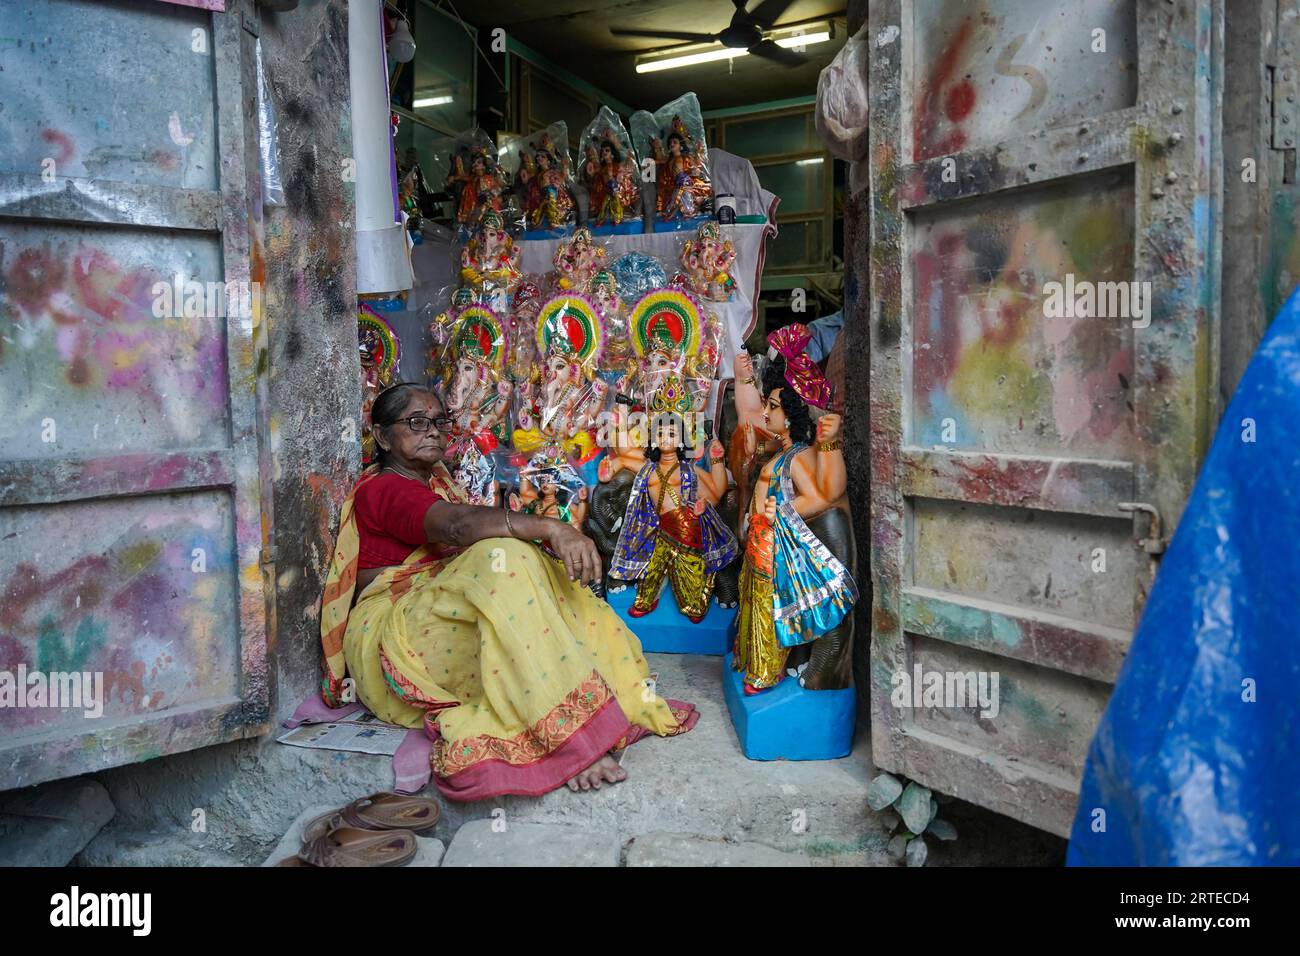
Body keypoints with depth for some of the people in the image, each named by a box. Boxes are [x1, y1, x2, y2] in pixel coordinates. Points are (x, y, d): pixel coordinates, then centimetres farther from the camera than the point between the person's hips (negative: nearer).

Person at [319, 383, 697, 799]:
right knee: (503, 558, -31)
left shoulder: (434, 478, 21)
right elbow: (458, 525, -29)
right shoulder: (382, 489, -10)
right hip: (390, 632, -9)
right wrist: (551, 528, -40)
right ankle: (567, 740, -41)